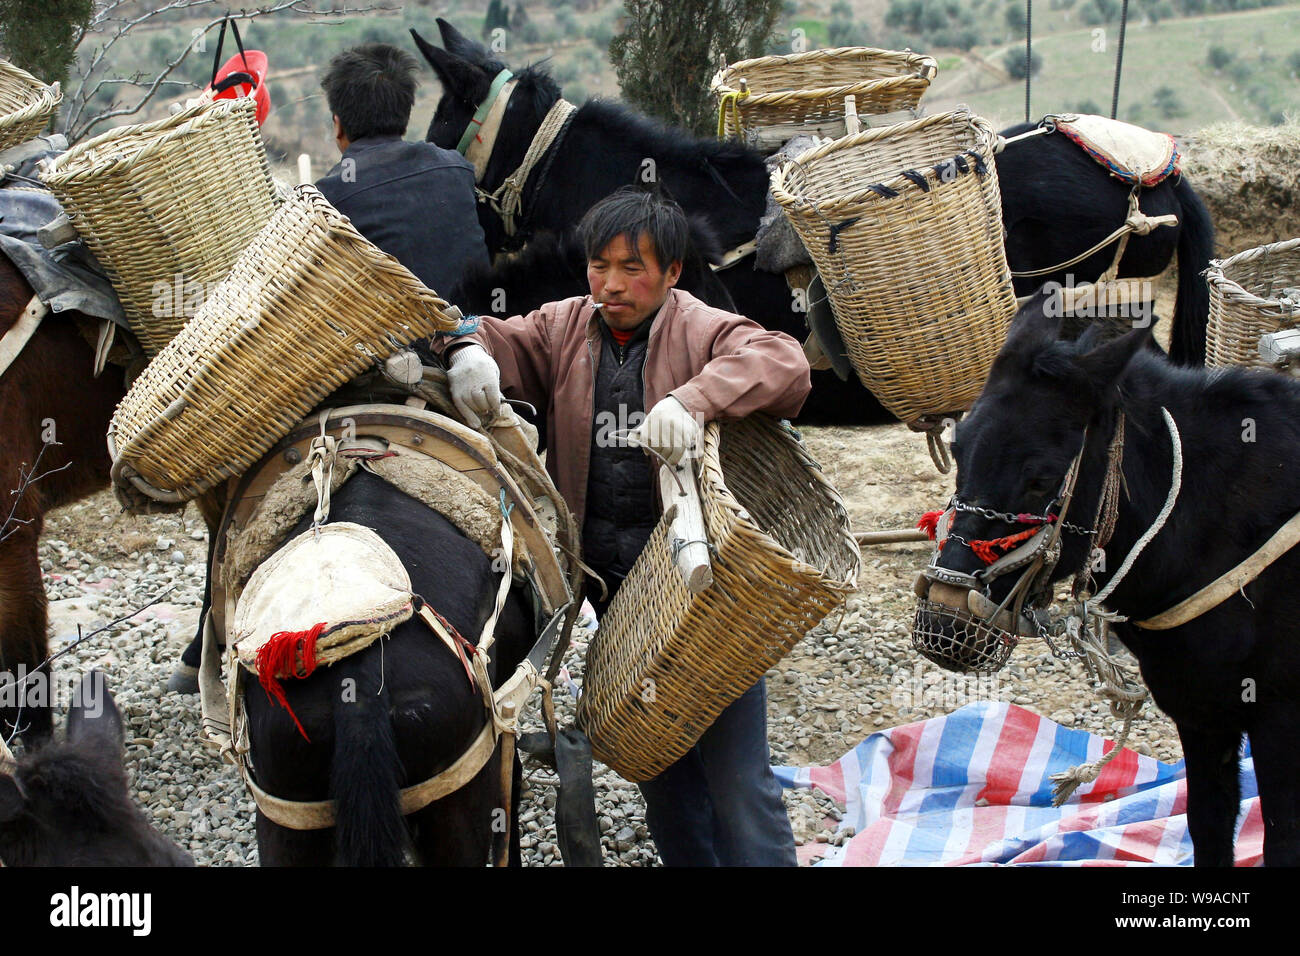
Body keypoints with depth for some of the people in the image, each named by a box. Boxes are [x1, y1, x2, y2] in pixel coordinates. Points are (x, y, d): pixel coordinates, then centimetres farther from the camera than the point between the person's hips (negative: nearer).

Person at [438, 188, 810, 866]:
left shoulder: (701, 330, -8)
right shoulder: (563, 330, 7)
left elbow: (783, 364, -24)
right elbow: (499, 342, 4)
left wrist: (692, 399, -40)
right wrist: (466, 352, -21)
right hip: (613, 590, 6)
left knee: (736, 782, -5)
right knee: (657, 768, 20)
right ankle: (688, 860, 36)